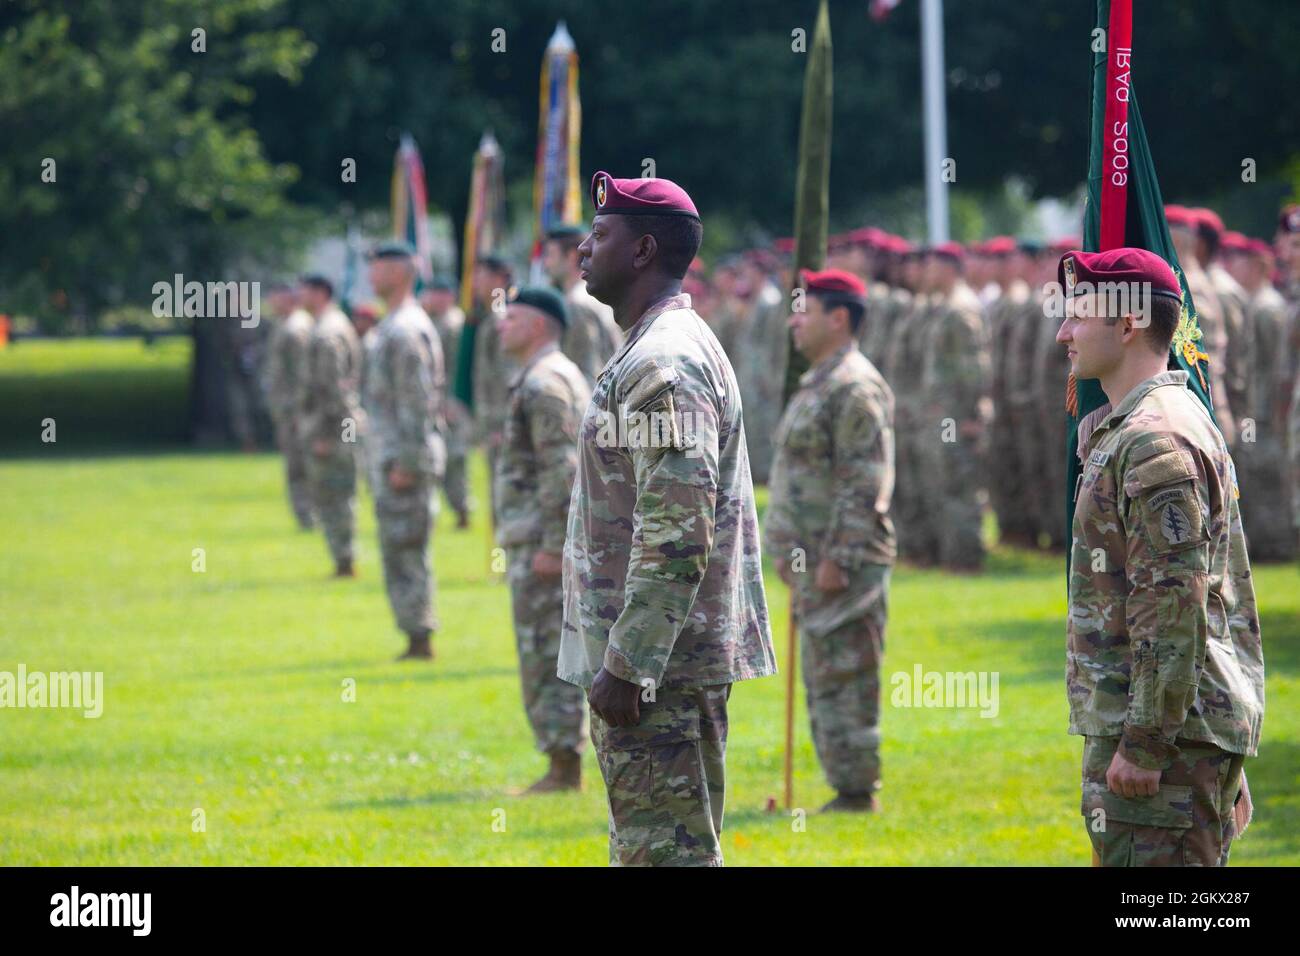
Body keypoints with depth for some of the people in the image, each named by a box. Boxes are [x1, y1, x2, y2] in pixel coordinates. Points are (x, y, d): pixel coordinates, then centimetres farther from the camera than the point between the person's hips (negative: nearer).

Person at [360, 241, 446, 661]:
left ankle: (419, 638, -7)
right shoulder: (390, 327, 18)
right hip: (393, 456, 10)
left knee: (405, 550, -8)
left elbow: (416, 401, -19)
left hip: (403, 455, -10)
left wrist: (405, 463, -21)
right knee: (400, 552, 11)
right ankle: (418, 636, 13)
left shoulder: (405, 330, -15)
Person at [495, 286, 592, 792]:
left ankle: (563, 767, -7)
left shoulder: (543, 383, -14)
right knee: (559, 657, 11)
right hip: (550, 541, 10)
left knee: (546, 657, -8)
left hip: (541, 540, -10)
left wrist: (552, 545, -23)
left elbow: (561, 469, -22)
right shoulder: (567, 377, 19)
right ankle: (565, 766, 13)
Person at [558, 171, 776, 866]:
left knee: (664, 850, -9)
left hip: (654, 660, -11)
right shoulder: (648, 351, 18)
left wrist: (625, 666, -24)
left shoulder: (665, 363, -16)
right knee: (644, 843, 14)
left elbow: (676, 535, -23)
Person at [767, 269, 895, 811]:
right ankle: (848, 788, 17)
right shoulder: (818, 384, 18)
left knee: (844, 679, -8)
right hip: (816, 562, 11)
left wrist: (837, 559, -22)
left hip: (845, 563, -11)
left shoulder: (855, 388, -14)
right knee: (824, 680, 13)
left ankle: (856, 792, -5)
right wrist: (791, 555, 19)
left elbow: (865, 484, -20)